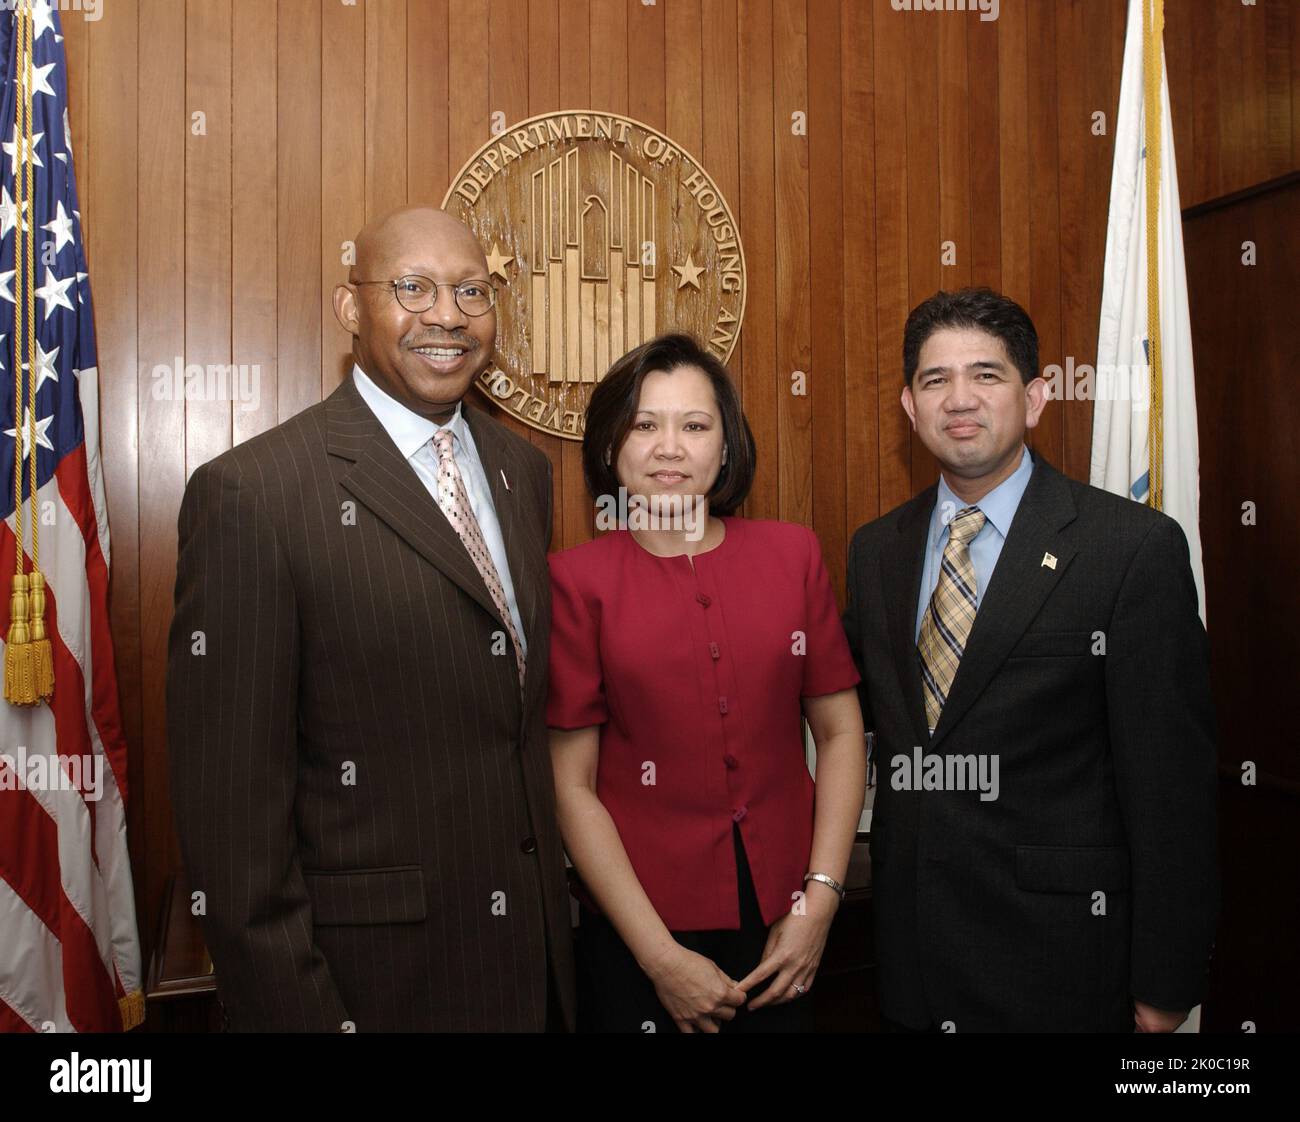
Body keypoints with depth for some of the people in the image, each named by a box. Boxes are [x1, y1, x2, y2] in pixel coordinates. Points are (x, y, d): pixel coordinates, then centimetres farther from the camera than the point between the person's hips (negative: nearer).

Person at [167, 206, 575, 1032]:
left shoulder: (524, 469, 5)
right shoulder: (250, 493, -16)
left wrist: (554, 905, 9)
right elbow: (230, 800, -15)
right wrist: (294, 1010, -13)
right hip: (369, 974, -5)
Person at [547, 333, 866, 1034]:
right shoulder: (576, 580, -8)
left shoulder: (792, 554, 0)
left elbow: (839, 731, 3)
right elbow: (572, 786, -8)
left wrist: (820, 899, -4)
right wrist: (660, 956, -10)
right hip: (636, 931, -2)